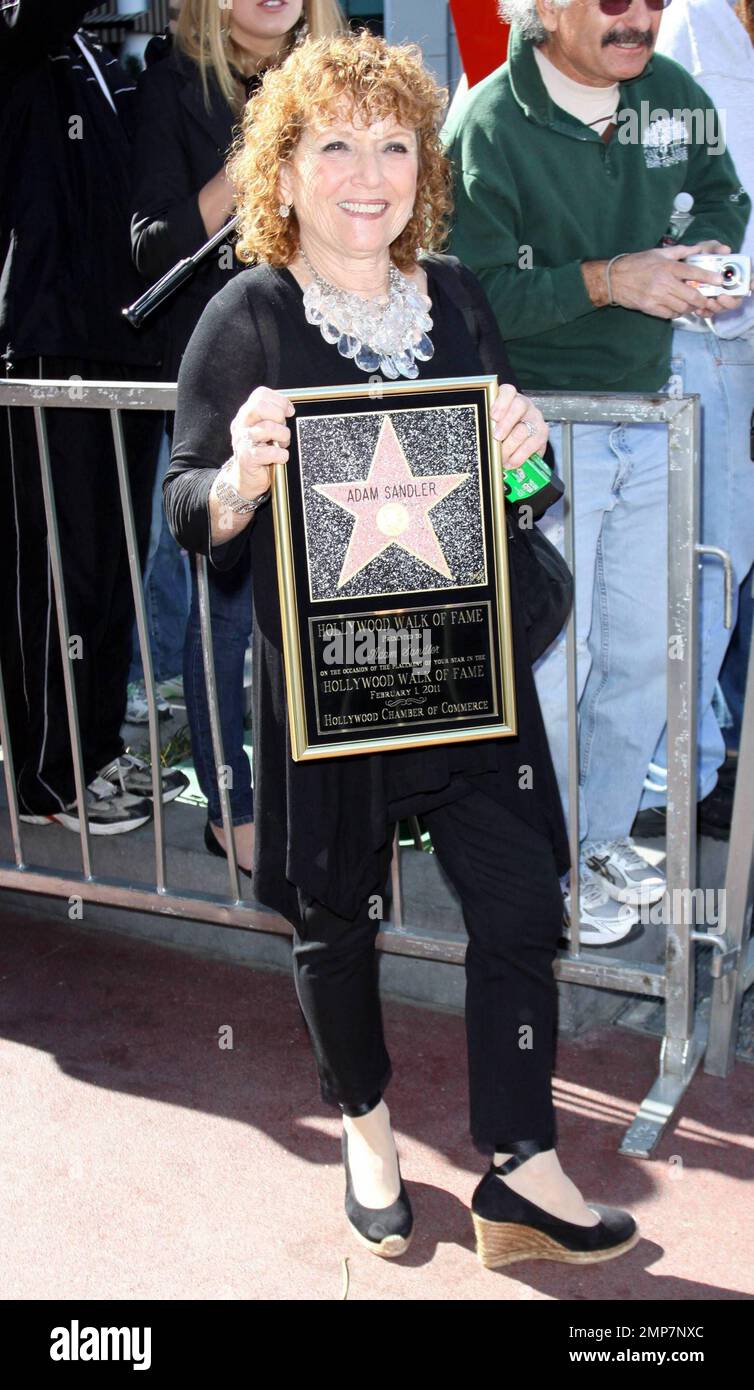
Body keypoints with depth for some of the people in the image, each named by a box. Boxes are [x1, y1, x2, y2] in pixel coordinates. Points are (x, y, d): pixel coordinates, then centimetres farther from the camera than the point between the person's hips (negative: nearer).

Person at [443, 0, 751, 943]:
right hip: (541, 429, -6)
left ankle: (605, 837, 33)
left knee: (645, 652, 13)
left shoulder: (673, 94, 3)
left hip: (650, 419, 6)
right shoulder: (488, 124, -15)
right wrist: (609, 279, -23)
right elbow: (470, 297, -20)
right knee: (554, 661, -1)